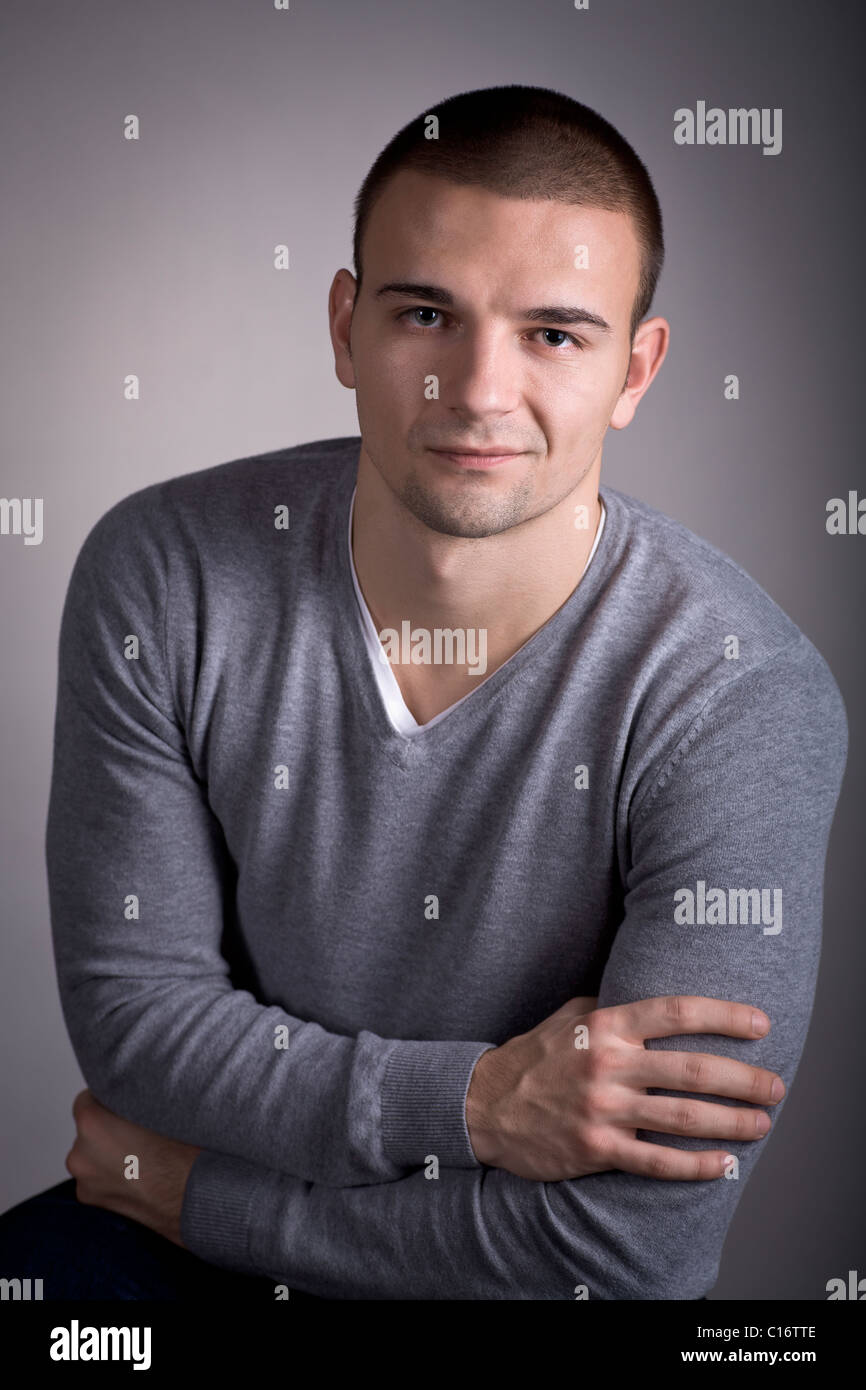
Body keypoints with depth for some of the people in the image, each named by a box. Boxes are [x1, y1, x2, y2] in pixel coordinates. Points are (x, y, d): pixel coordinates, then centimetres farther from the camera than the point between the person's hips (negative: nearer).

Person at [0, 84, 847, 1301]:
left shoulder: (746, 704, -22)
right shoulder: (159, 576, -11)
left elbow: (626, 1251, -21)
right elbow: (131, 1003, -7)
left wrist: (197, 1189, -13)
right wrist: (458, 1097, -21)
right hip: (178, 1228, 2)